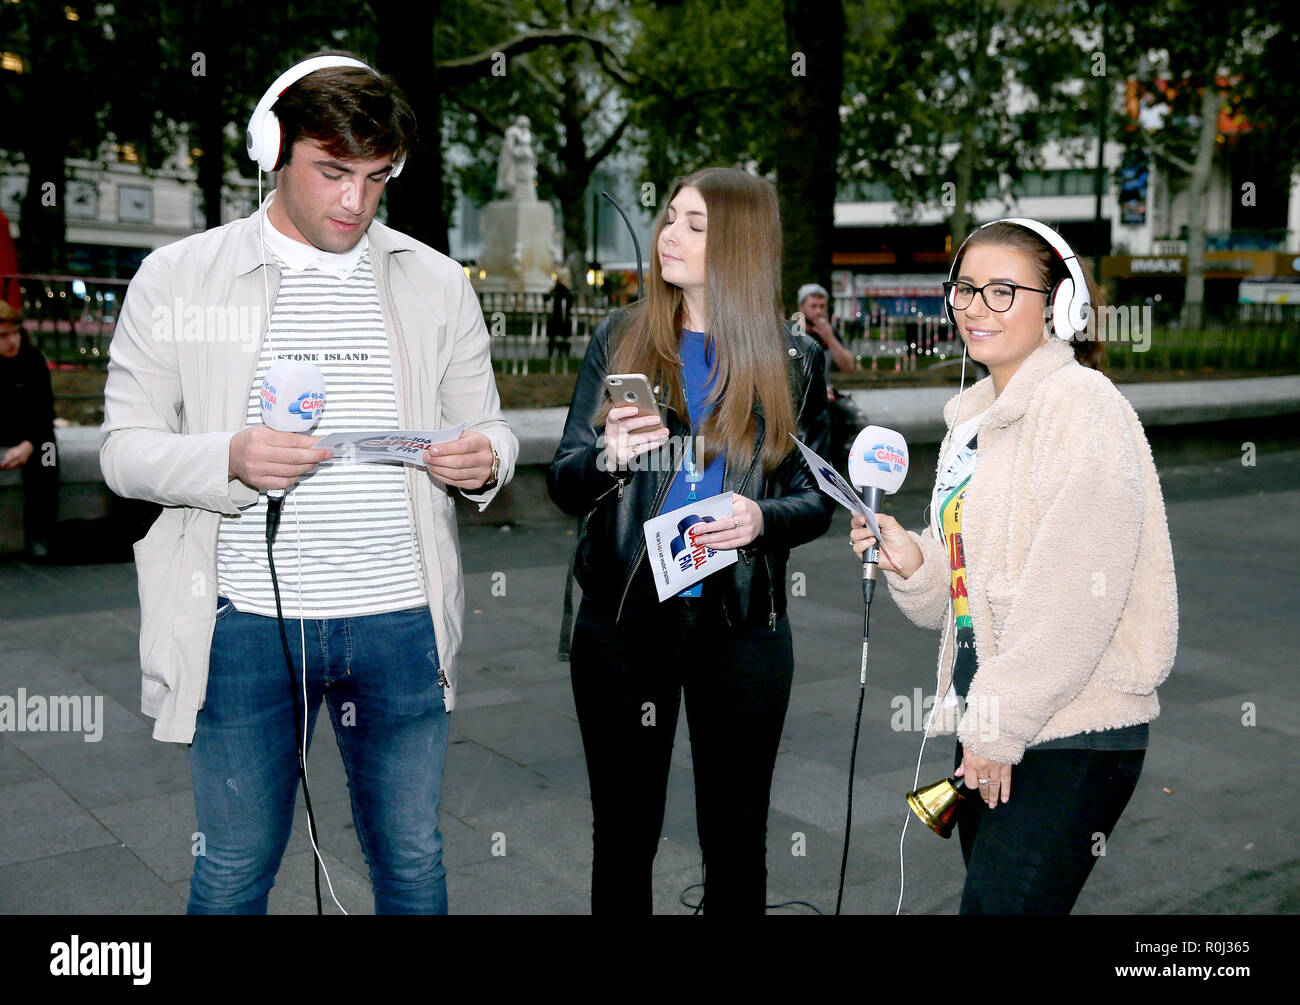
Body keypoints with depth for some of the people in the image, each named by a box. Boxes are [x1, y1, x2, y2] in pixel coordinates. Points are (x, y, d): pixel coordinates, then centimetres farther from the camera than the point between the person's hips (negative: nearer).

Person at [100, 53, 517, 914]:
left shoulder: (437, 283, 8)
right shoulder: (177, 278, 2)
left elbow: (487, 427, 13)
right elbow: (124, 449, 1)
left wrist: (485, 457, -12)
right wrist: (230, 460, -20)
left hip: (401, 619, 2)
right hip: (245, 622, -1)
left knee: (412, 859, 13)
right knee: (234, 871, 11)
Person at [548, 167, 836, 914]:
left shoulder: (793, 361, 3)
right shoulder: (620, 341, 5)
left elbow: (818, 499, 4)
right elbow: (563, 482, 4)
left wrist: (762, 518, -17)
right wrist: (608, 459, -18)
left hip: (740, 624, 0)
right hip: (623, 619, 1)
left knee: (736, 838, 11)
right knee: (624, 831, 11)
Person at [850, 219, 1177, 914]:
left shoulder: (1083, 407, -12)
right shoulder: (972, 419, 14)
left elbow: (1078, 598, -19)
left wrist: (1001, 725, -16)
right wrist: (912, 562, 0)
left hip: (1072, 735, -8)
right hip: (988, 731, 8)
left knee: (998, 906, -9)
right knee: (989, 894, 15)